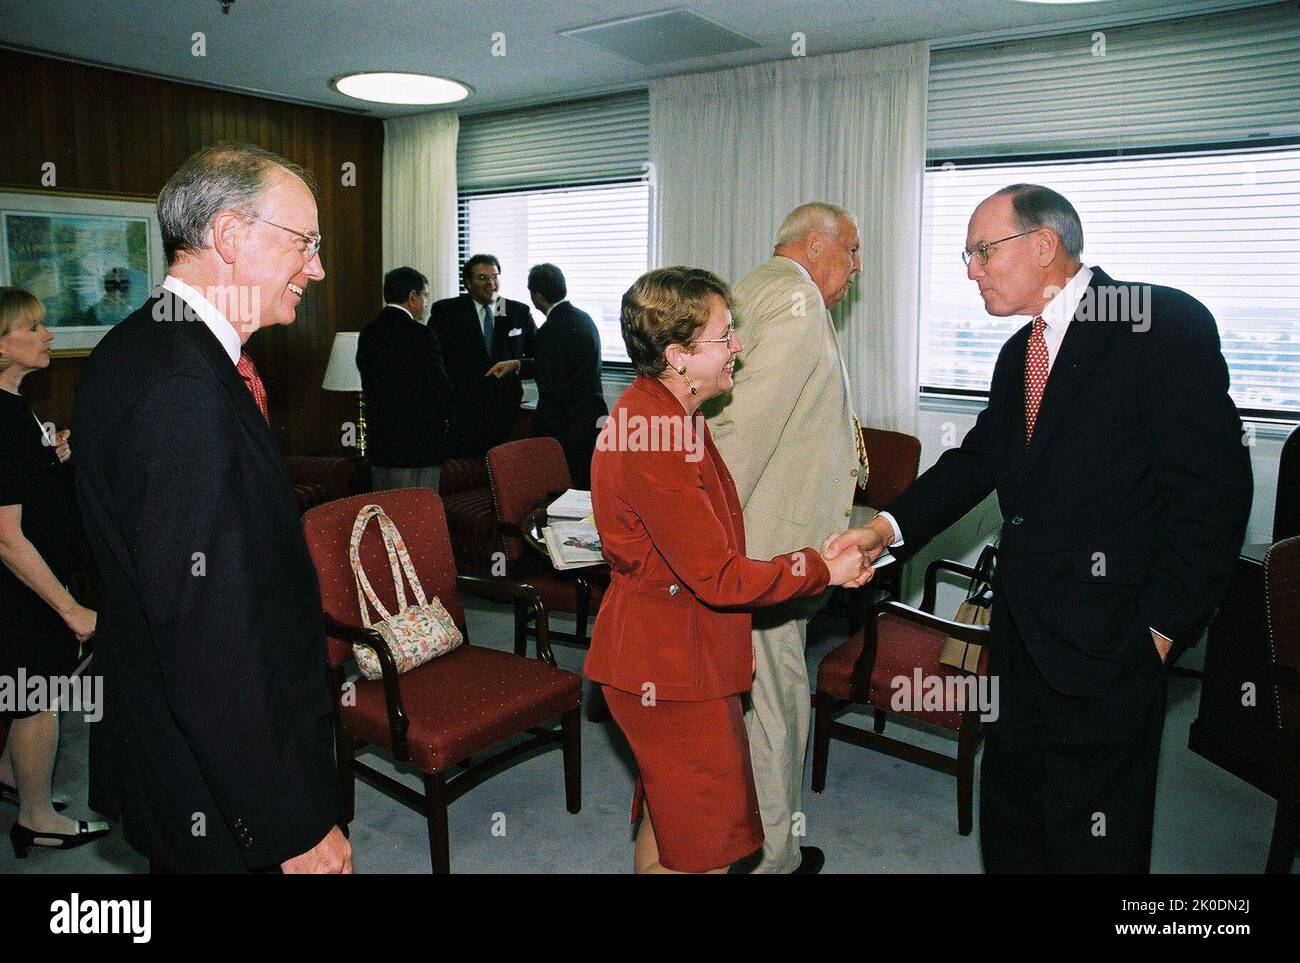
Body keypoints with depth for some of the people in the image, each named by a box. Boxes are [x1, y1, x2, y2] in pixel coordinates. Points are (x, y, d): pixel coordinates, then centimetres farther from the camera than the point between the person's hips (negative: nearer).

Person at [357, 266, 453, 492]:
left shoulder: (367, 333, 7)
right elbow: (441, 389, -13)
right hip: (418, 446, -7)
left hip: (378, 445, 7)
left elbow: (369, 386, 10)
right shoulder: (420, 334, -13)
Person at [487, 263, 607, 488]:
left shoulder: (551, 330, -17)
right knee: (588, 493, 13)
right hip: (594, 422, 9)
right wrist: (518, 365, 17)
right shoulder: (583, 318, 10)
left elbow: (553, 392, -18)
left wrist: (540, 434, -6)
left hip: (570, 430, -9)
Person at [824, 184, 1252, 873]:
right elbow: (977, 458, 10)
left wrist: (1164, 622, -15)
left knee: (1092, 836, 8)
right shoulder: (1019, 353, 13)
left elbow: (1213, 486, -15)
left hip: (1107, 630, -7)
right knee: (1009, 798, 21)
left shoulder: (1165, 323, -12)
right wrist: (887, 527, -4)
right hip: (1023, 621, 8)